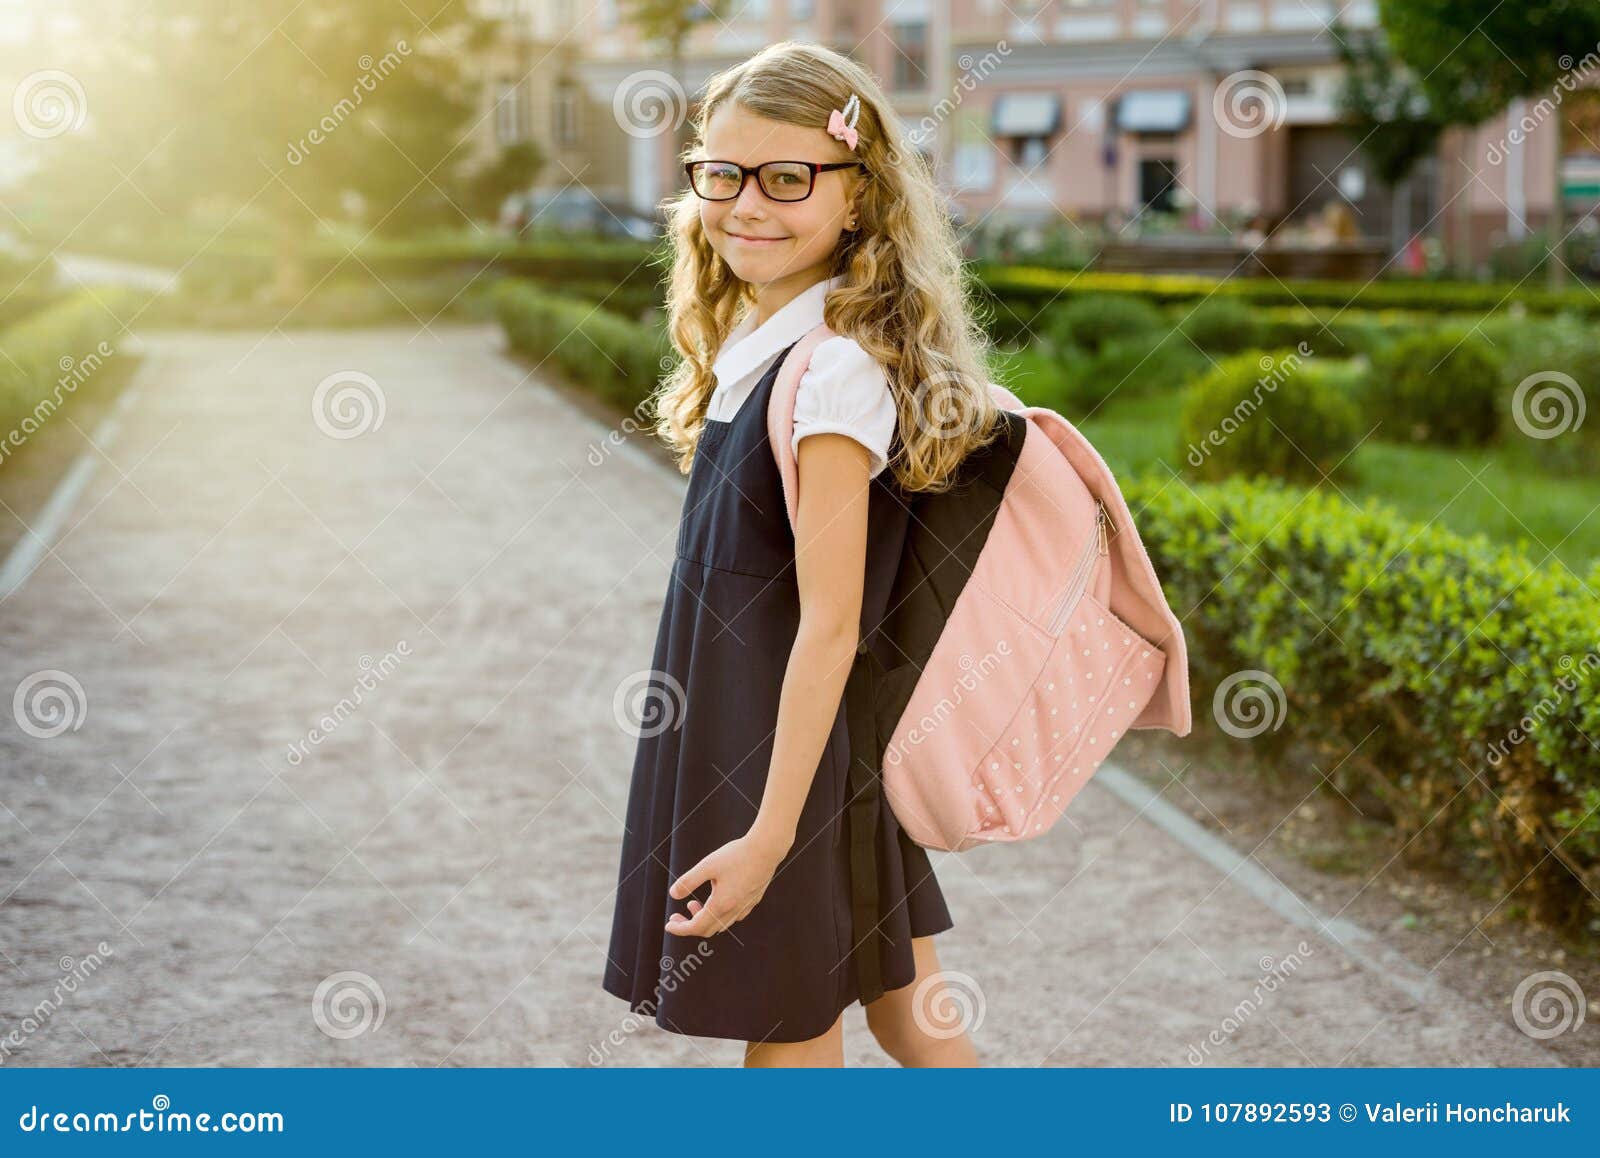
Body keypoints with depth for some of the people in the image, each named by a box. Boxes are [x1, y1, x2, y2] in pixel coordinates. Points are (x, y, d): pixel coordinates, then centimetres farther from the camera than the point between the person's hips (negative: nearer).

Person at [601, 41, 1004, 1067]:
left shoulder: (828, 375, -21)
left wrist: (770, 834, -21)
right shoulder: (761, 348, 7)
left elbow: (828, 622, -23)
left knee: (787, 1032, 8)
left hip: (793, 752, -9)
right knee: (906, 1013, 18)